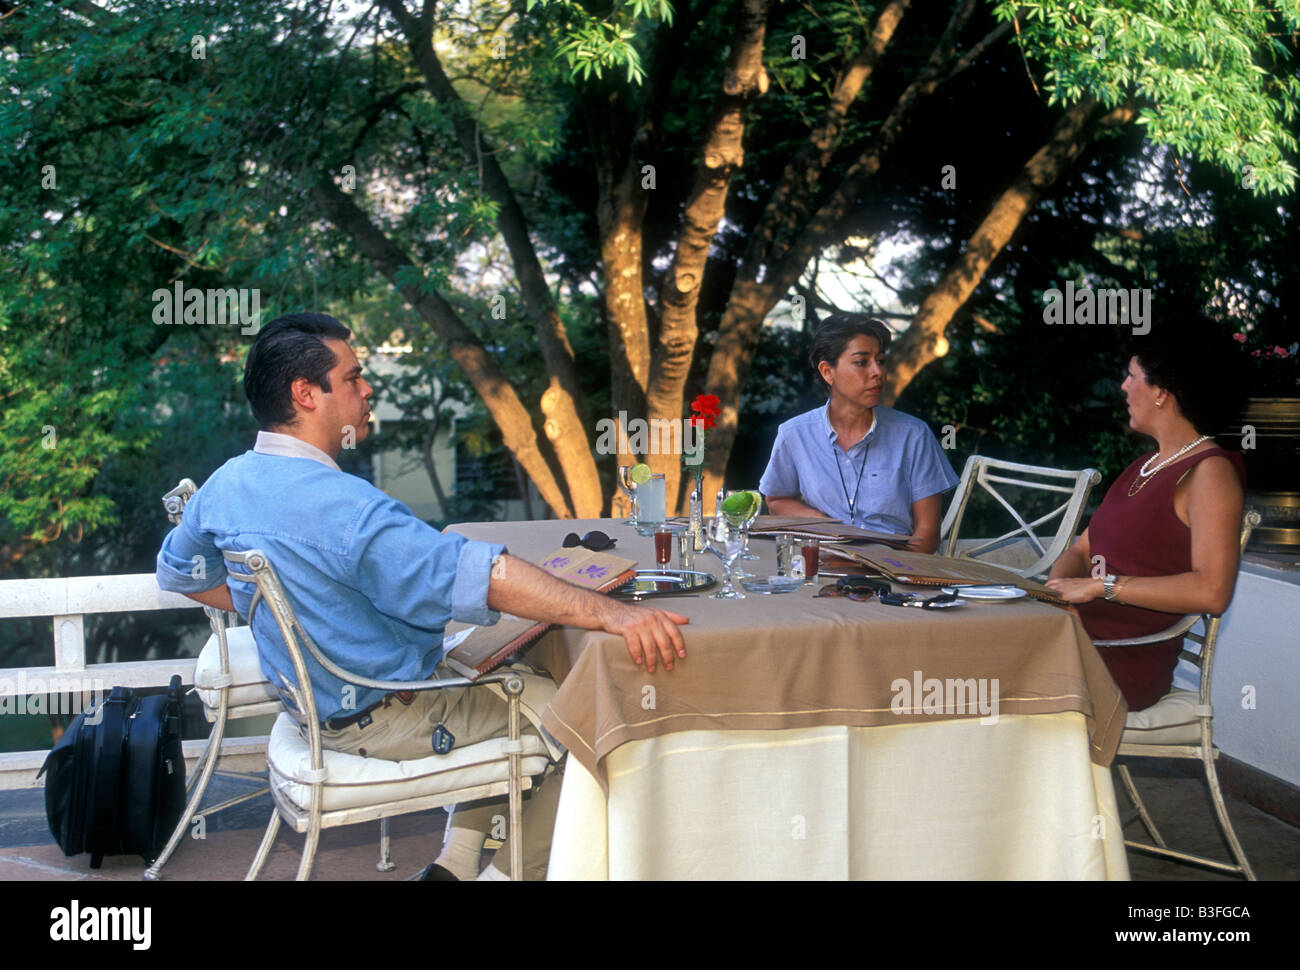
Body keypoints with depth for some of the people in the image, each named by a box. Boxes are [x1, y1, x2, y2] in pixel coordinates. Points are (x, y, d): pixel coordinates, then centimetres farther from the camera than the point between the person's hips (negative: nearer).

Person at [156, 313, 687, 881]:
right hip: (382, 719, -9)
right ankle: (512, 872, 11)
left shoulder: (226, 483, -2)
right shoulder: (344, 508, -30)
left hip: (312, 694, 10)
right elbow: (478, 574, -39)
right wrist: (609, 613, -43)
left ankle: (457, 860, 22)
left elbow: (178, 572, 17)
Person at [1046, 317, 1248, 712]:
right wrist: (1058, 587, -1)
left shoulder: (1211, 472, -7)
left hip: (1129, 660, -8)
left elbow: (1212, 591, -20)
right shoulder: (1146, 465, 22)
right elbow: (1082, 549, 23)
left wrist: (1103, 585, -17)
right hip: (1078, 634, 8)